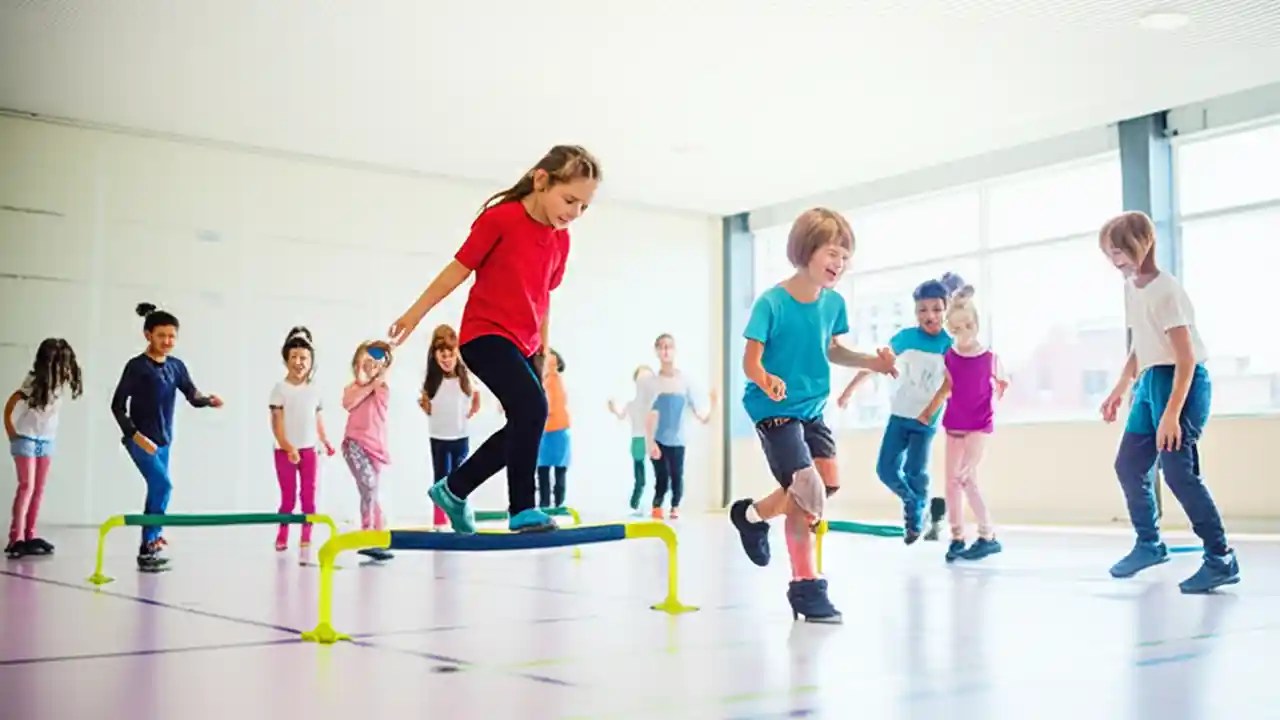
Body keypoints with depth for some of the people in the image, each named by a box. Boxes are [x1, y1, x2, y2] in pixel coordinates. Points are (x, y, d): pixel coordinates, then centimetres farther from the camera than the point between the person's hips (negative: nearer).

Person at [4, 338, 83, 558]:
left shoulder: (62, 381, -6)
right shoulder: (34, 381, -20)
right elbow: (9, 407, -15)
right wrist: (11, 433, -10)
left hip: (47, 440, 6)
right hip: (26, 439, -6)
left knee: (39, 489, 7)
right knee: (27, 486, -11)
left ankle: (30, 535, 13)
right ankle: (16, 539, -11)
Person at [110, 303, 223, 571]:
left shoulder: (177, 366, 7)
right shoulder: (137, 366, -10)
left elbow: (193, 396, 5)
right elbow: (117, 405, -9)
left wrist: (209, 400, -18)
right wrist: (135, 435, -18)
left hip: (163, 441, 7)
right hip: (140, 440, -7)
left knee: (156, 489, 9)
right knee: (163, 485, -18)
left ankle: (150, 544, 18)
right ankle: (149, 545, -12)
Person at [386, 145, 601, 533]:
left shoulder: (561, 240, 6)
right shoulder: (501, 218, -13)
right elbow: (459, 269, -7)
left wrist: (542, 350, 19)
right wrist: (415, 314, 0)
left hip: (522, 343, 8)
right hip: (485, 334, -8)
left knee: (525, 425, 9)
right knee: (532, 408, -24)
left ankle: (454, 488, 25)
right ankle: (522, 509, -15)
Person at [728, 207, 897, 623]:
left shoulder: (833, 303, 0)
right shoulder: (772, 303, -18)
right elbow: (751, 361, -17)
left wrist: (871, 363, 3)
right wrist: (766, 381, -38)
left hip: (812, 409, 7)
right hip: (775, 411, -7)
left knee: (829, 484, -2)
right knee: (808, 496, -11)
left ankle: (755, 512, 22)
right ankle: (807, 585, 6)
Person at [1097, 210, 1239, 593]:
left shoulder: (1166, 291, -19)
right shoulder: (1131, 288, 9)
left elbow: (1186, 358, -22)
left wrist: (1172, 413, -27)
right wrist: (1120, 389, 22)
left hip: (1183, 381, -9)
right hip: (1150, 380, 10)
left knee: (1178, 470, -15)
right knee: (1128, 465, 12)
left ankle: (1221, 559, -7)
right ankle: (1149, 544, 29)